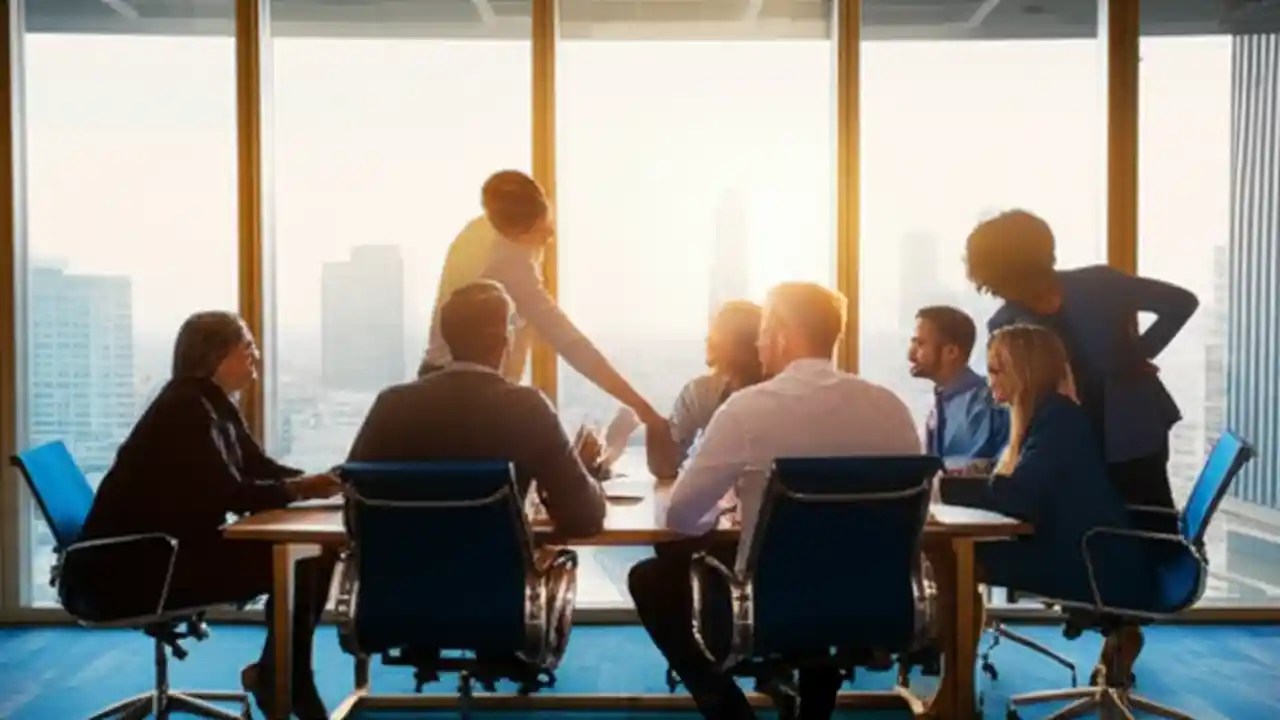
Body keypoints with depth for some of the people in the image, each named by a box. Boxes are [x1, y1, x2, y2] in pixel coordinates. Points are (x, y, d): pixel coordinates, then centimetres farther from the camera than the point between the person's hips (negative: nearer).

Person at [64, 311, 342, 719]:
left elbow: (262, 470, 10)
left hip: (179, 545, 10)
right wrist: (302, 489, -18)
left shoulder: (215, 404, 11)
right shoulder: (185, 408, -19)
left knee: (314, 553, -2)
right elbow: (232, 495, -25)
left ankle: (275, 675, 11)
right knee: (295, 565, -17)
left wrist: (316, 481, -6)